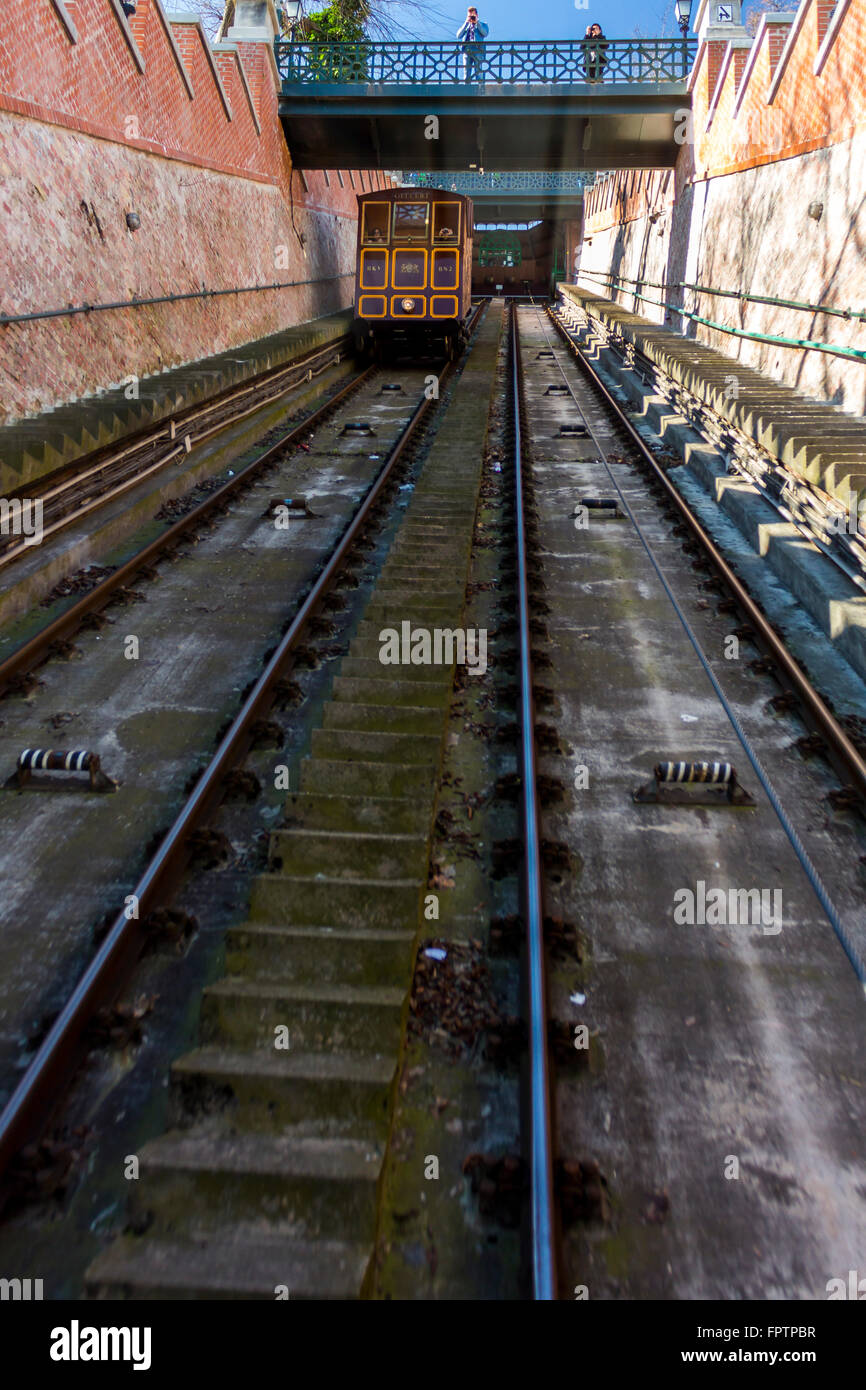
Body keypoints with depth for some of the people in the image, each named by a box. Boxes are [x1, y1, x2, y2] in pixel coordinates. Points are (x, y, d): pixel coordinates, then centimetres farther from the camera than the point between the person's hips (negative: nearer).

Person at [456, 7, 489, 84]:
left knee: (478, 71, -10)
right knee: (466, 73, -4)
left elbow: (485, 34, -5)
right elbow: (458, 36, 8)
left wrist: (477, 22, -4)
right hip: (467, 50, 3)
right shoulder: (465, 25, 25)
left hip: (477, 50, -3)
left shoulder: (483, 25, 17)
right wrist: (466, 23, 3)